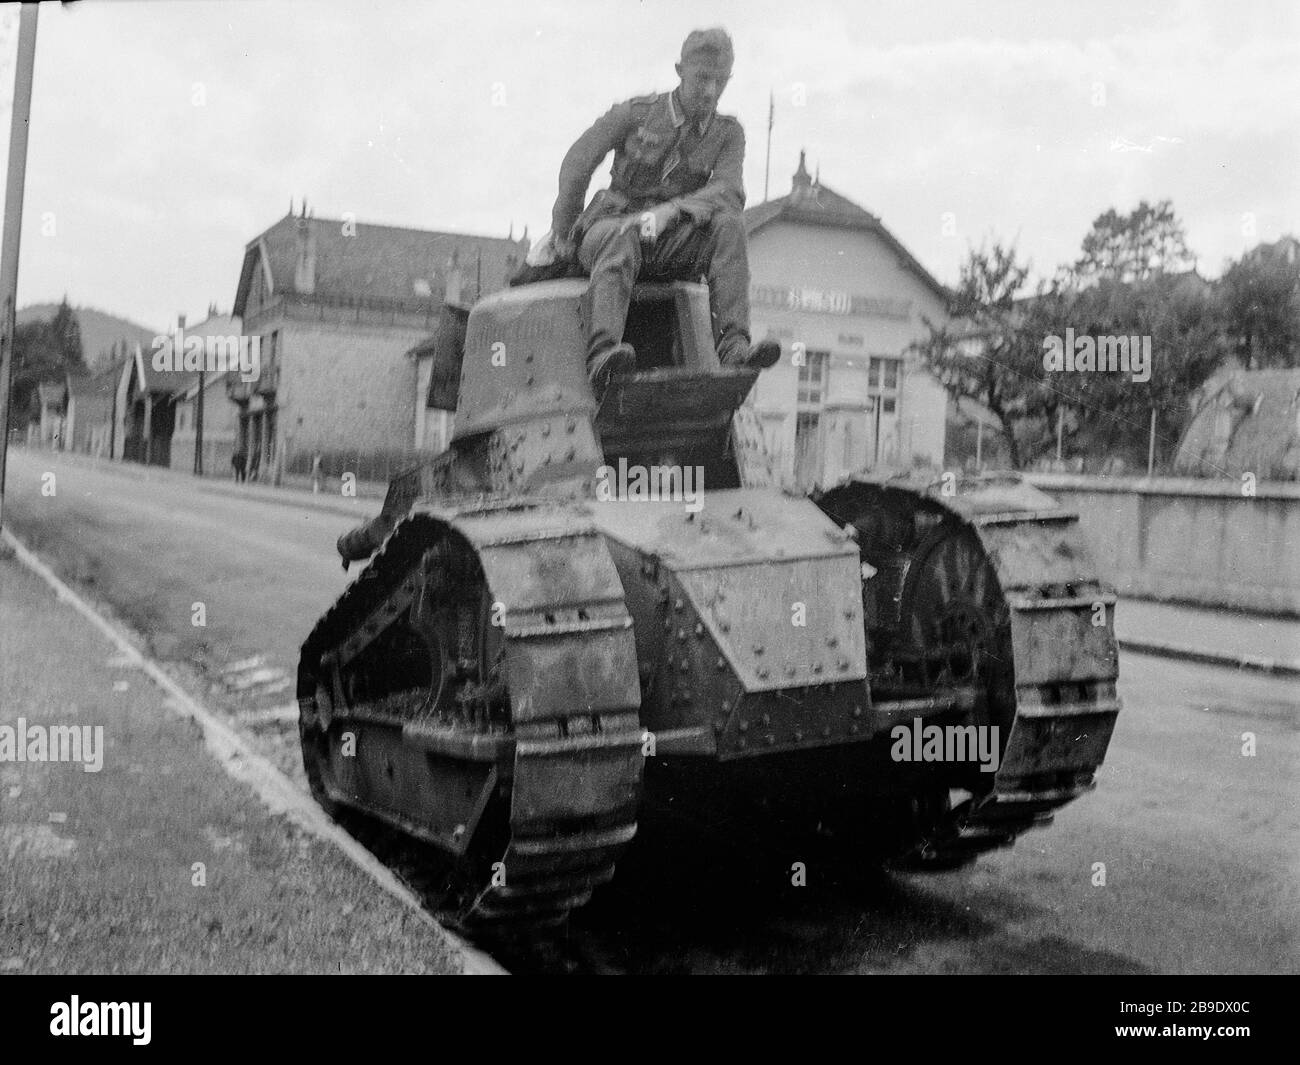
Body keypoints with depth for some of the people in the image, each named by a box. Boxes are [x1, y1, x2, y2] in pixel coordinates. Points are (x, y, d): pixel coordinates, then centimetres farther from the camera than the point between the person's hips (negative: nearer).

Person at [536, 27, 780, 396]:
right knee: (621, 240, -40)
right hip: (609, 224, -2)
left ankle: (734, 347, -42)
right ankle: (602, 357, -61)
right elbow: (575, 168, 2)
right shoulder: (636, 112, -1)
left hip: (672, 244, 2)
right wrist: (561, 234, 6)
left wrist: (669, 211, -30)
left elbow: (729, 193, -13)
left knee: (728, 225, -27)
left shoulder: (728, 133, 5)